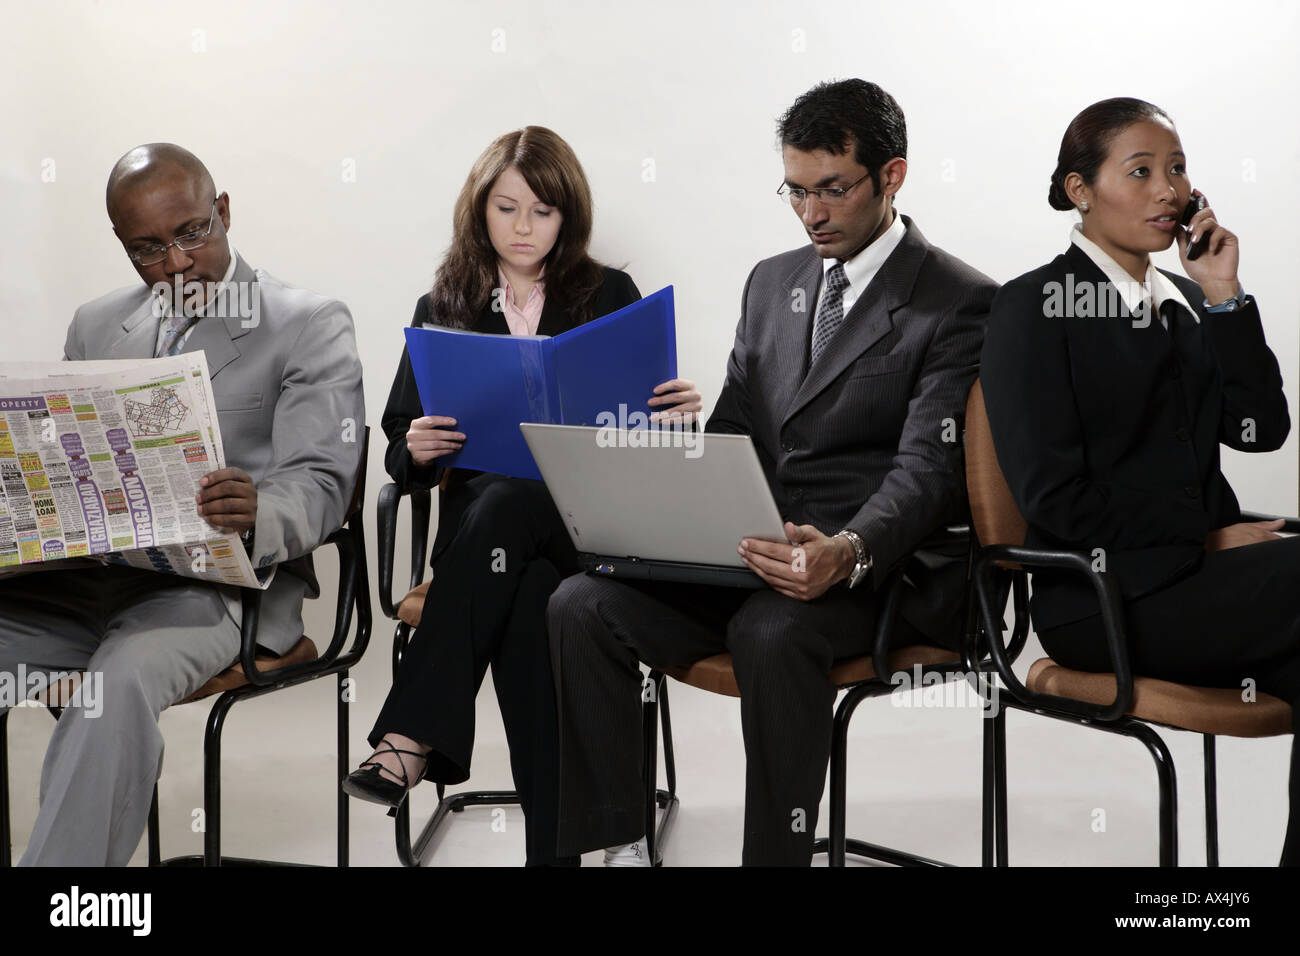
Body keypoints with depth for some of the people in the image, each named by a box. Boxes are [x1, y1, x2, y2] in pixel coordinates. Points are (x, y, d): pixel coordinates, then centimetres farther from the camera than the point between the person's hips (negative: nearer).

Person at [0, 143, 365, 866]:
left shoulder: (310, 325, 4)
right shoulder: (97, 326, 20)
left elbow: (320, 486, -6)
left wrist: (257, 517, -30)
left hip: (222, 579, -5)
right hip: (82, 577, 5)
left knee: (123, 679, -36)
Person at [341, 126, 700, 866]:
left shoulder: (610, 297, 14)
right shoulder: (443, 312, 16)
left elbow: (646, 420, 9)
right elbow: (401, 459, 12)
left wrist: (679, 412, -15)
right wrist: (418, 450, -12)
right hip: (483, 518, 1)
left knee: (504, 506, -36)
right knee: (529, 596, -35)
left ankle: (413, 739, -40)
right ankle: (550, 842, -38)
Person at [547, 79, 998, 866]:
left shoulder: (959, 302, -3)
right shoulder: (773, 283, 19)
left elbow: (927, 470, -14)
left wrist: (849, 553, -34)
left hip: (878, 567, -6)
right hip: (748, 554, 6)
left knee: (771, 631, -37)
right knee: (582, 606, -17)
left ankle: (778, 852, -23)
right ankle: (619, 842, -12)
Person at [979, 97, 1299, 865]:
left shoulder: (1187, 304, 19)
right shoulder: (1033, 309, 0)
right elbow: (1055, 498, -9)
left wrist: (1222, 296, 0)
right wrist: (1208, 542, -10)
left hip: (1200, 572, 6)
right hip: (1106, 596, -6)